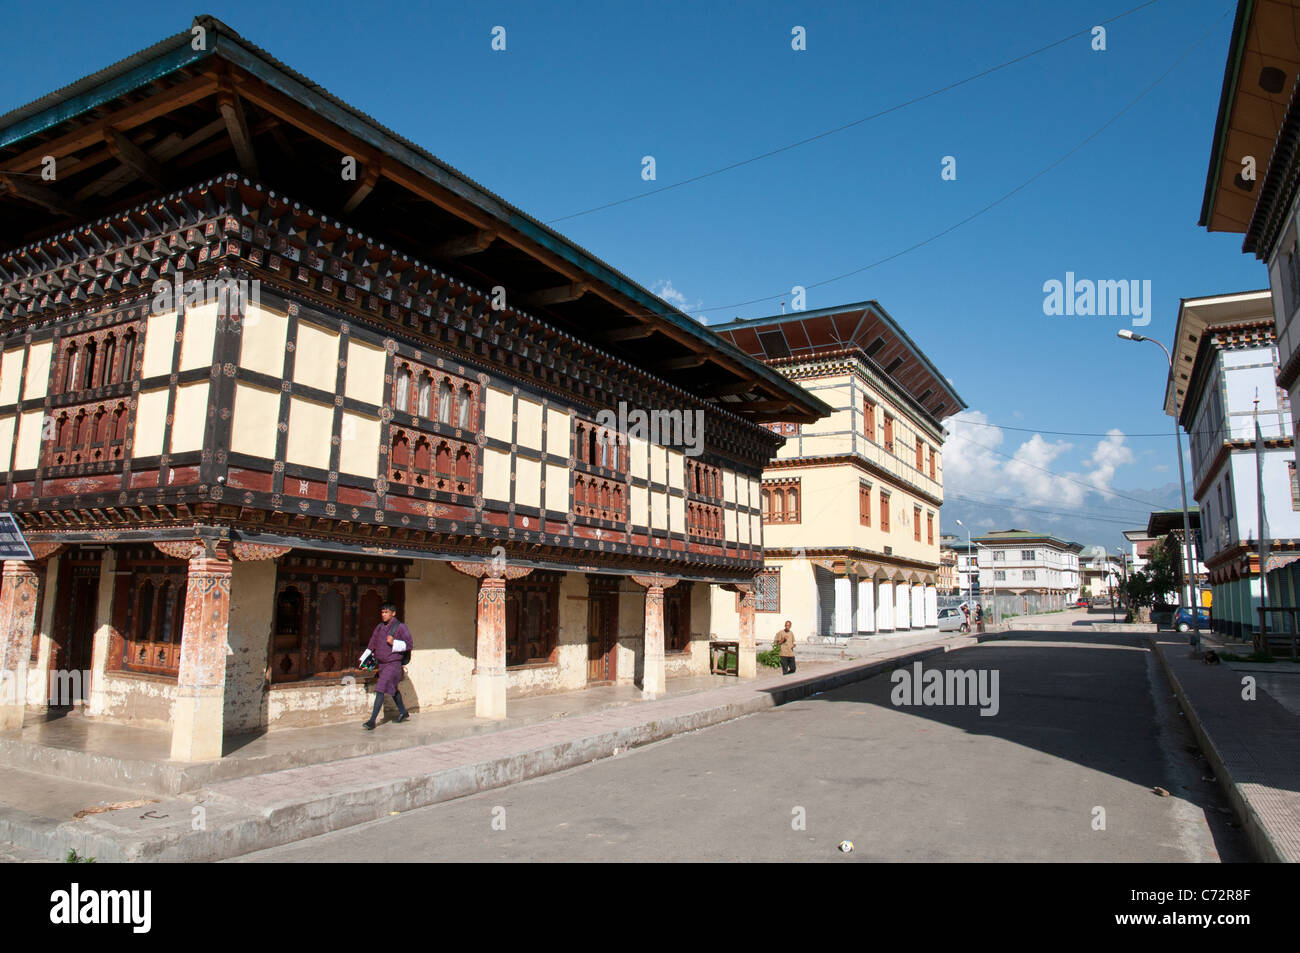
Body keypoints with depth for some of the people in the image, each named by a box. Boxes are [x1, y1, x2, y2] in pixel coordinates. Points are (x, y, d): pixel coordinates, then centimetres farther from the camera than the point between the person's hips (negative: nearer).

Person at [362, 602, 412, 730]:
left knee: (380, 690, -14)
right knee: (392, 689, 19)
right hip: (381, 663, 7)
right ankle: (403, 712, 37)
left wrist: (394, 643, -24)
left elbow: (408, 645, -11)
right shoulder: (380, 627, 9)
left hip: (393, 663, -7)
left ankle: (372, 721, -14)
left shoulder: (400, 627, -9)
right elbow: (372, 643, 15)